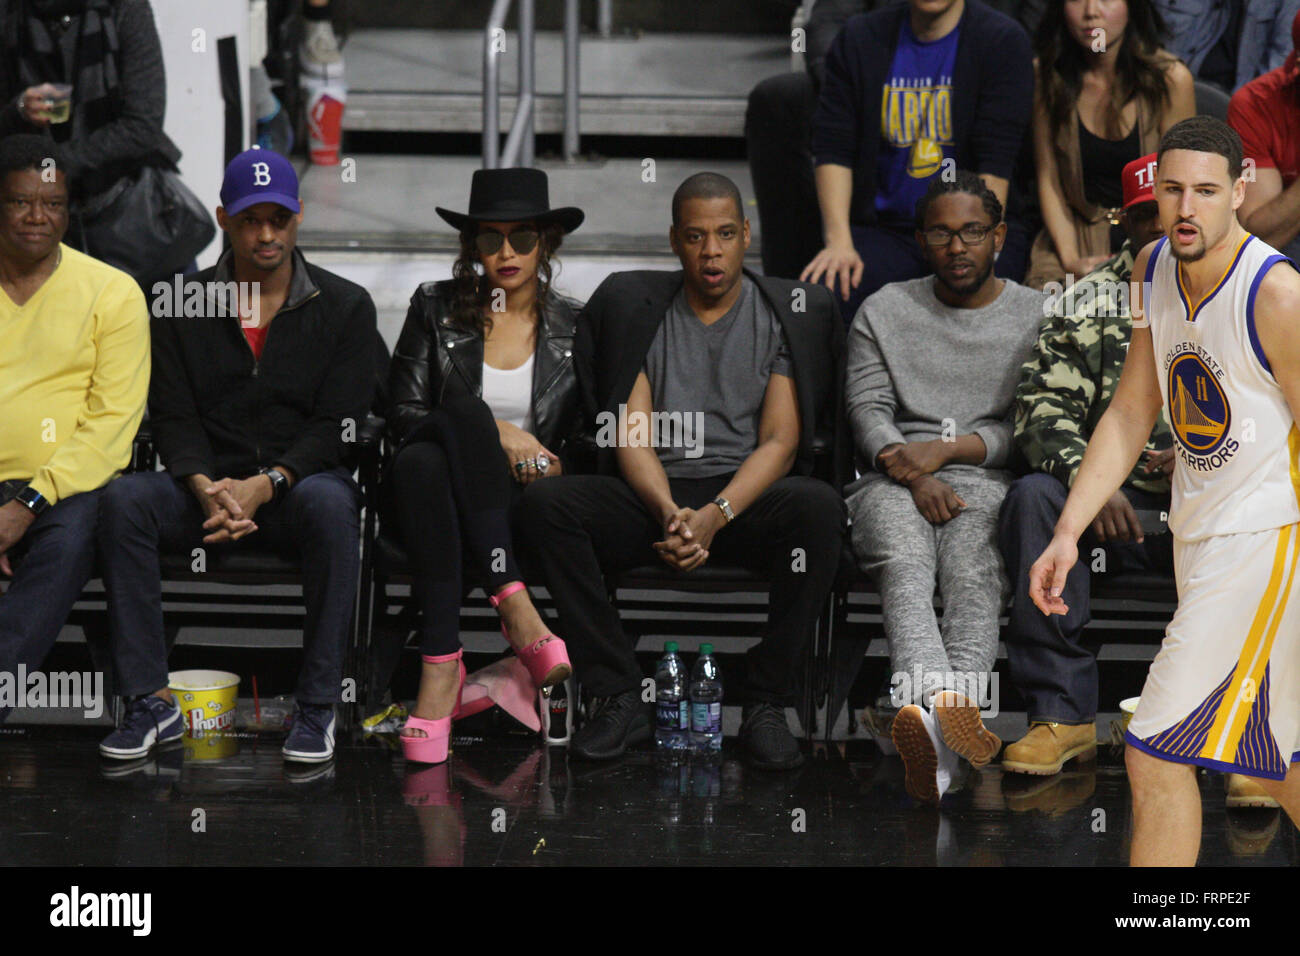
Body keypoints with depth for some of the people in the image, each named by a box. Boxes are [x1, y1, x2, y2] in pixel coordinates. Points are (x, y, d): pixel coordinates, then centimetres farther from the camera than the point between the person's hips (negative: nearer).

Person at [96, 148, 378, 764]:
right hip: (207, 488, 2)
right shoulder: (181, 304, 8)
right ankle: (150, 701, -25)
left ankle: (316, 708, -30)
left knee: (330, 504, -37)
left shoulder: (345, 307, 4)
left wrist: (264, 485, -20)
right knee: (124, 499, -28)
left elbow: (337, 425, -4)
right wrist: (207, 489, -19)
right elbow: (172, 417, 2)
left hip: (299, 483, -2)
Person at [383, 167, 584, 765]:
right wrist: (496, 435, -10)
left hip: (523, 503, 0)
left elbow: (586, 440, 16)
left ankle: (441, 665, -44)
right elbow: (402, 417, 2)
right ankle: (515, 609, -46)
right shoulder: (435, 310, 10)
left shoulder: (572, 328, 13)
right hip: (428, 494, 0)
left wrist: (551, 467, -6)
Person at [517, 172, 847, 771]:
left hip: (747, 497, -1)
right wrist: (670, 513, -19)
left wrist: (715, 516, -20)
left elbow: (780, 442, -2)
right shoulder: (635, 307, 12)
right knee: (544, 504, -26)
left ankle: (763, 705, -24)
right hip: (651, 497, 2)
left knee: (819, 507, -35)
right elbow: (632, 434, 2)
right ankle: (618, 699, -22)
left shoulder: (786, 313, 8)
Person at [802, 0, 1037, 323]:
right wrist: (839, 242, -12)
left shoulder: (1002, 40, -1)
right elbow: (833, 149, 2)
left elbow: (996, 163, -9)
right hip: (885, 229, 2)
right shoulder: (859, 39, 7)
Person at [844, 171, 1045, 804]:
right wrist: (914, 476, -13)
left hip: (989, 478, 0)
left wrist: (949, 449, -9)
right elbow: (868, 410, 5)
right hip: (895, 480, 1)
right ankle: (936, 702, -62)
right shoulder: (883, 311, 18)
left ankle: (943, 715, -60)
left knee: (972, 567, -36)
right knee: (903, 564, -35)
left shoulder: (1036, 315, 14)